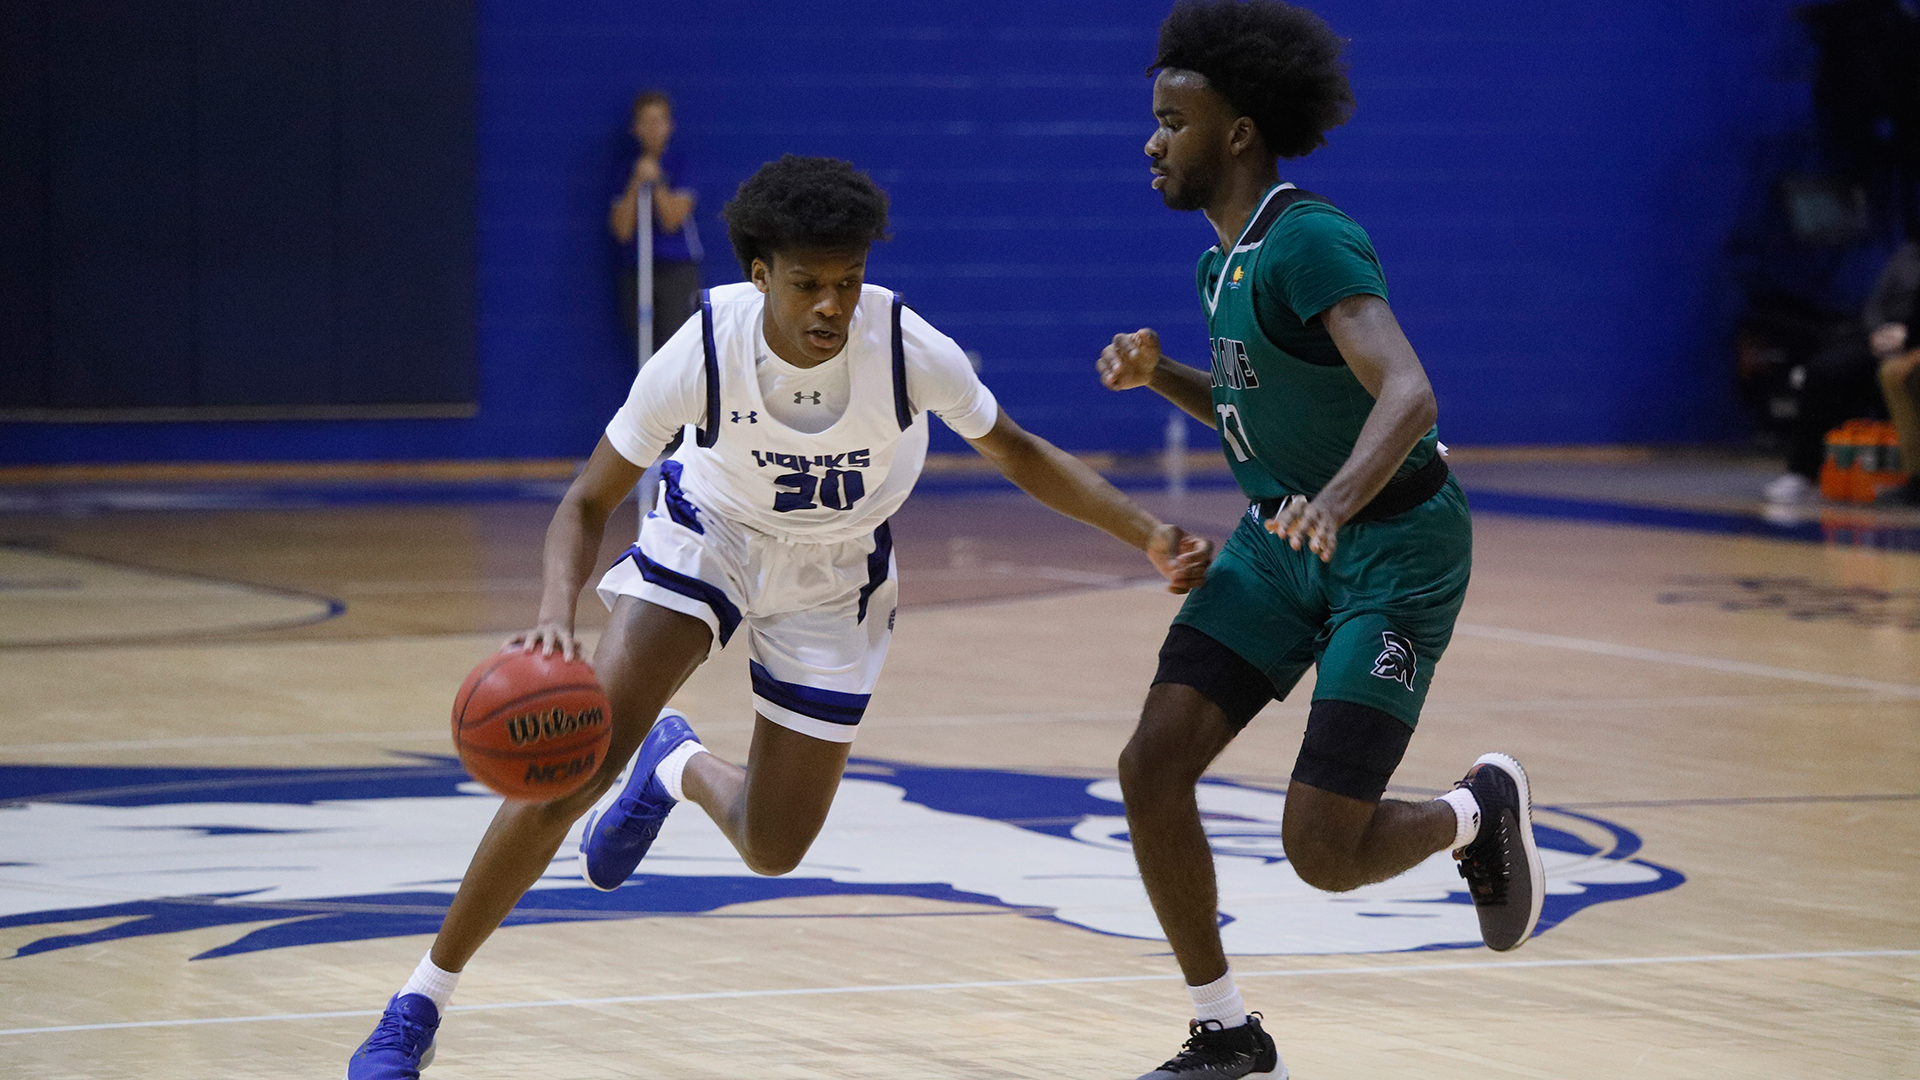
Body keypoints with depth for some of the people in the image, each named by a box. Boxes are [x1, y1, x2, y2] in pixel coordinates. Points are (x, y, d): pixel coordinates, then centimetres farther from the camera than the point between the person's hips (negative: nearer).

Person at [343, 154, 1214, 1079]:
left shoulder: (910, 350, -29)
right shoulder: (703, 352, -31)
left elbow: (1015, 454, -9)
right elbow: (590, 501, -23)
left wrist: (1148, 535, -17)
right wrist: (557, 614, -42)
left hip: (834, 581, 2)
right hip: (706, 540, -2)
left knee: (773, 850, 4)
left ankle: (678, 767, 42)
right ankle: (420, 1005, -9)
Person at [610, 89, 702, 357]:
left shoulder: (680, 164, 3)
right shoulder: (628, 169, 10)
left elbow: (672, 219, -6)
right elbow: (622, 231, 1)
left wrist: (656, 182, -13)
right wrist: (636, 185, -7)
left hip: (677, 267, -3)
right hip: (636, 271, 3)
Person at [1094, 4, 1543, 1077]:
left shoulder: (1309, 242, -23)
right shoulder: (1226, 258, 6)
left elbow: (1409, 395, -36)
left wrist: (1334, 500, -53)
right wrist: (1159, 373, 4)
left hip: (1395, 550, -8)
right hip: (1282, 540, 8)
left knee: (1323, 851, -13)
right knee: (1153, 767, -8)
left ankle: (1482, 810, 21)